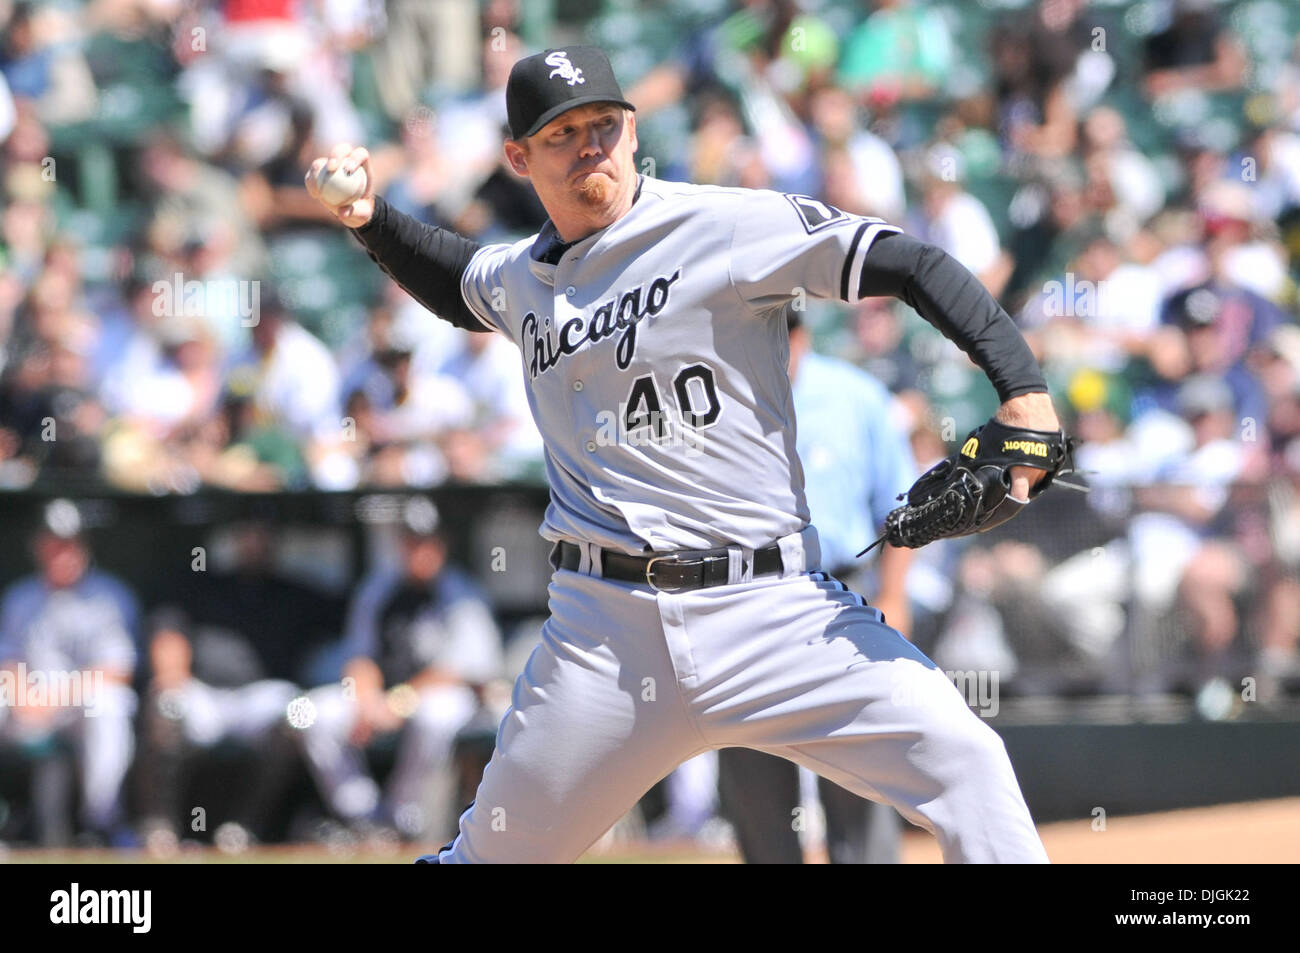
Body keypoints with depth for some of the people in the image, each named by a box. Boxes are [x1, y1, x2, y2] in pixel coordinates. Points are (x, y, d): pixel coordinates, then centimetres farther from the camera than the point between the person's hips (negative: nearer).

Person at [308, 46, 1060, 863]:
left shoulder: (729, 227, -6)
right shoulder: (521, 277, 13)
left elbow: (914, 266, -11)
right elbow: (457, 283, 38)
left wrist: (1023, 387, -24)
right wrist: (371, 219, 21)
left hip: (775, 606, -4)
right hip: (605, 626, 4)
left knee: (961, 759, -21)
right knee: (498, 849, 9)